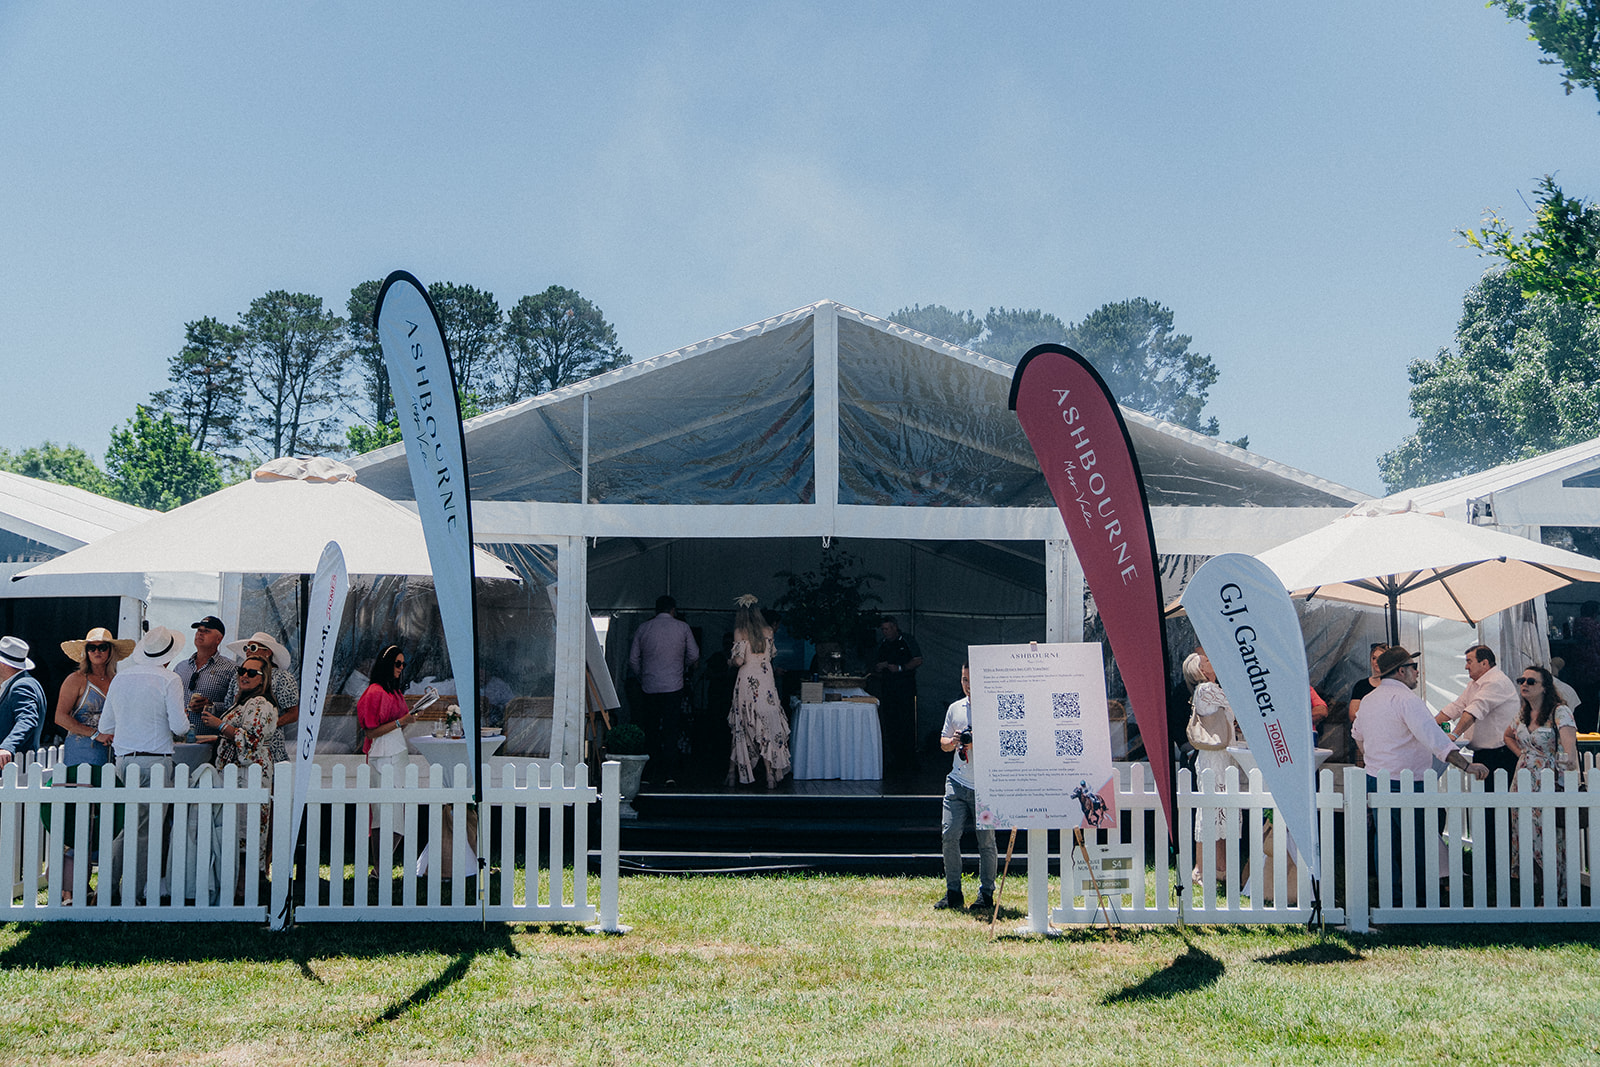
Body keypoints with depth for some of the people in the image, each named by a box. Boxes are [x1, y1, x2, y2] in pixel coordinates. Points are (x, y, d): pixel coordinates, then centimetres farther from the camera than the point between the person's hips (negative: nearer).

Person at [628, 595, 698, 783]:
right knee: (671, 731, 1)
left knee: (649, 732, 9)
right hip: (673, 686, -1)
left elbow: (633, 659, 5)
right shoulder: (682, 627, 1)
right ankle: (669, 774, -3)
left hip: (649, 687, 1)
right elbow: (694, 655, 4)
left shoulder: (643, 628, 4)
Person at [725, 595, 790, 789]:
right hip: (766, 681, 1)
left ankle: (732, 772, 14)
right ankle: (771, 775, 0)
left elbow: (739, 660, -10)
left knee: (741, 727, 9)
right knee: (767, 727, 4)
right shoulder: (768, 631, 5)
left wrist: (730, 661, 11)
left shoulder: (740, 631, -4)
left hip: (747, 681, -1)